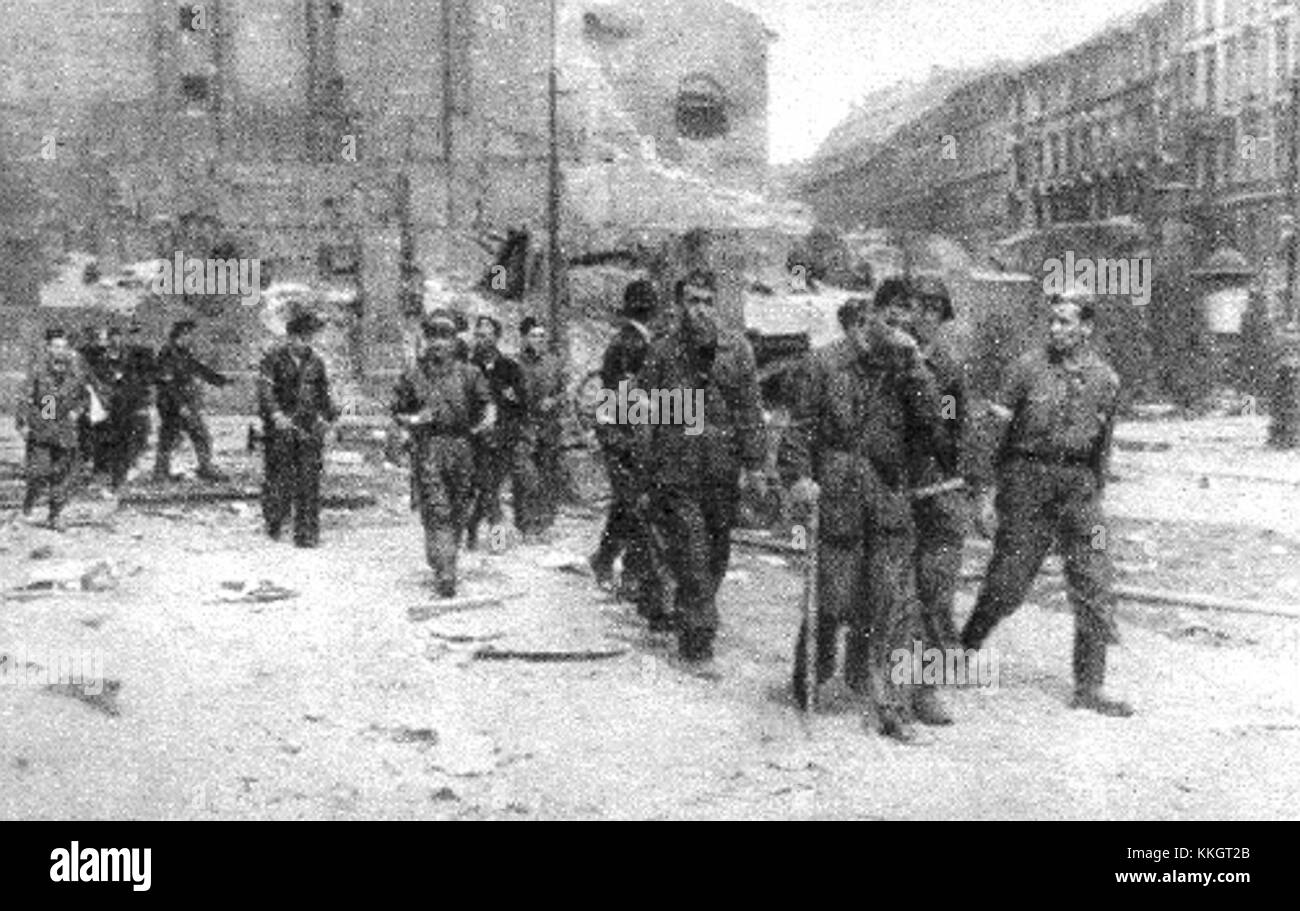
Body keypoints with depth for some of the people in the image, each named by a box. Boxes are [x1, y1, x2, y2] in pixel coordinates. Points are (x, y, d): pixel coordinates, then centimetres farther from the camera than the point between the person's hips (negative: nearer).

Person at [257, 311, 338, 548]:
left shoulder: (316, 362, 12)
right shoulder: (274, 358, 1)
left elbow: (323, 393, 20)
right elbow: (264, 389, -8)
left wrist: (328, 415, 5)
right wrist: (276, 414, -22)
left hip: (309, 429, 3)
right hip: (280, 429, -3)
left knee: (309, 481, -3)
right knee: (279, 477, 0)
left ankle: (307, 534, 0)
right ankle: (274, 524, 22)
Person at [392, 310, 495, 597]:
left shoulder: (469, 374, 8)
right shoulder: (413, 375, 6)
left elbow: (487, 403, 5)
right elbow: (397, 413, 11)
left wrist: (487, 419, -17)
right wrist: (414, 420, -10)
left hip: (461, 450, 2)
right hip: (427, 451, -2)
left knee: (457, 514, 9)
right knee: (436, 513, -12)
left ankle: (444, 560, 30)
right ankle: (445, 576, -15)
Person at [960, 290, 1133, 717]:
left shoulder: (1105, 380, 8)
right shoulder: (1028, 368, -1)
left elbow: (1102, 448, 16)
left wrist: (1094, 498, 15)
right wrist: (1000, 487, -9)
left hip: (1079, 484, 3)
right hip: (1028, 478, -3)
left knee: (1093, 585, 0)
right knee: (1008, 580, -1)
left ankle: (1089, 687, 8)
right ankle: (964, 649, 22)